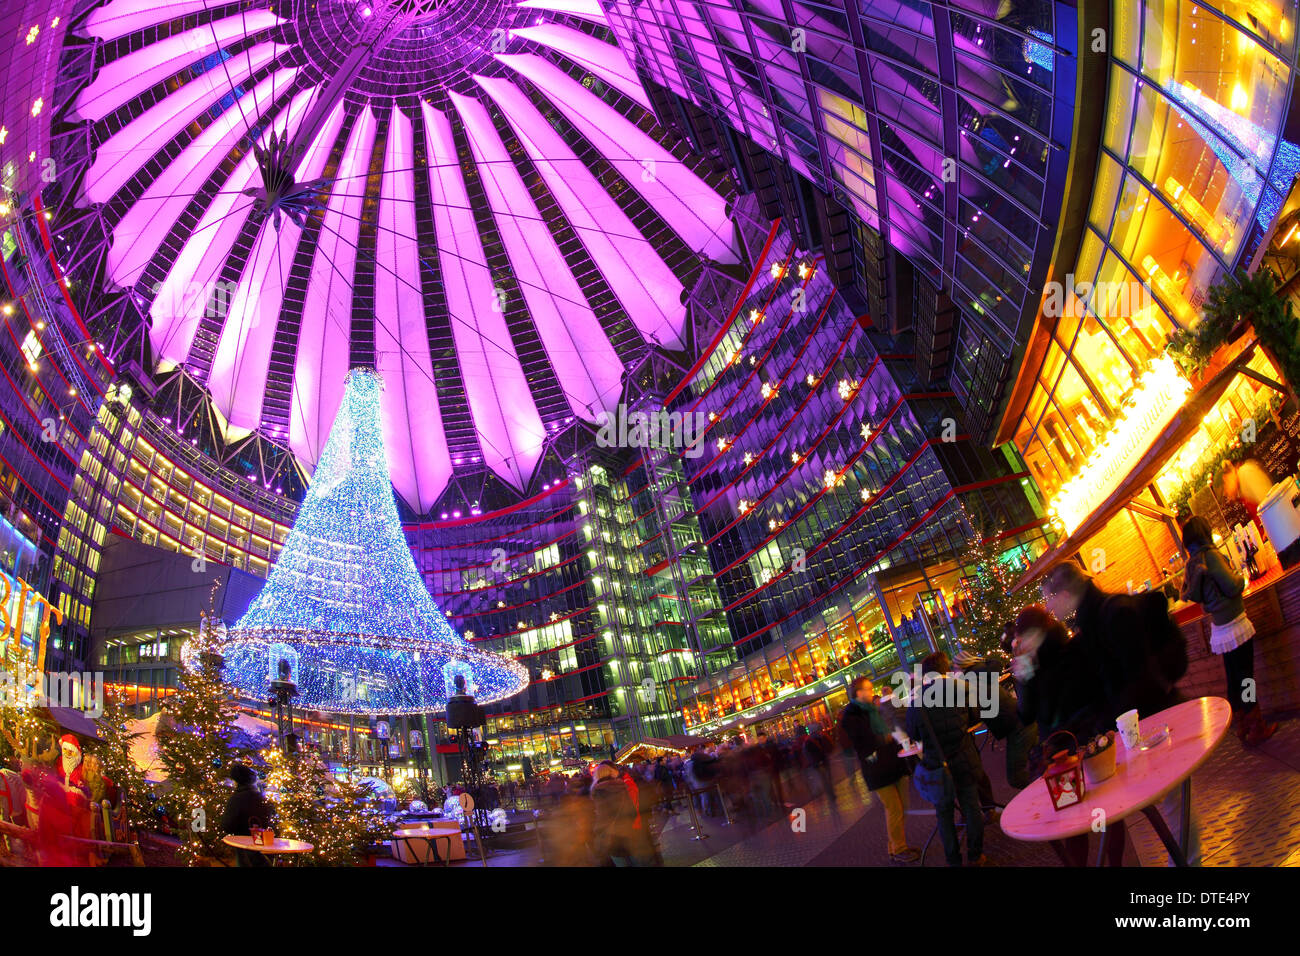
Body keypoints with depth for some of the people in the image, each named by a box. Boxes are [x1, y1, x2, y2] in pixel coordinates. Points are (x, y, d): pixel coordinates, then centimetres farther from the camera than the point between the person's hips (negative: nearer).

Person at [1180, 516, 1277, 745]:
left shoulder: (1191, 564, 5)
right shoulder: (1210, 554, -16)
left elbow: (1185, 594, 16)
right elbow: (1232, 586, -20)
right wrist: (1241, 578, 0)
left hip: (1219, 629, 7)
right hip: (1234, 625, -7)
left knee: (1233, 679, 15)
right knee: (1245, 678, 2)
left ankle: (1243, 726, 25)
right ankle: (1257, 728, 11)